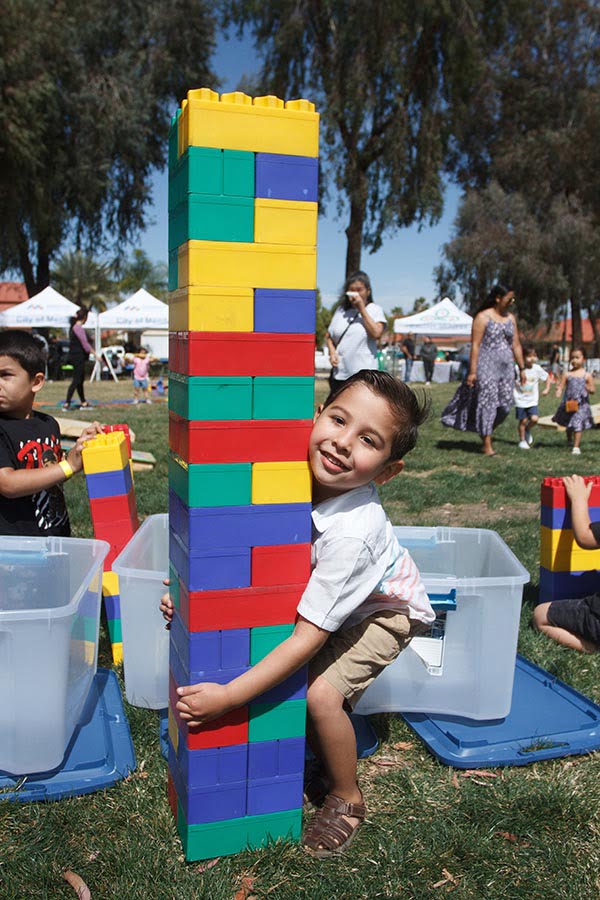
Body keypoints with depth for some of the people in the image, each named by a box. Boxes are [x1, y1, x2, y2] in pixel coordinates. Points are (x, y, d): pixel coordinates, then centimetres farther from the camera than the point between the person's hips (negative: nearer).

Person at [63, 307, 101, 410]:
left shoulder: (74, 326, 14)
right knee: (76, 380, -8)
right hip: (78, 358, -10)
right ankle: (67, 403, -8)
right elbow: (85, 343, -19)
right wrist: (95, 354, -16)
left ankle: (83, 403, 22)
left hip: (75, 356, 10)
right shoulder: (78, 328, -16)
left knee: (80, 380, 15)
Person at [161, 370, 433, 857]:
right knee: (256, 657, -6)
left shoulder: (352, 531, -41)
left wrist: (227, 697, -35)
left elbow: (309, 636, -37)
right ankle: (322, 760, 19)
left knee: (320, 689, -23)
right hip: (323, 600, 6)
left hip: (382, 609, -6)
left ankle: (346, 799, 8)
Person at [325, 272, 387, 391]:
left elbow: (376, 333, -15)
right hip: (339, 373, 4)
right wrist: (332, 352, -3)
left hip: (364, 374, -4)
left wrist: (362, 309, -10)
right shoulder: (341, 310, 11)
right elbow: (328, 336, 17)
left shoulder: (375, 310, 1)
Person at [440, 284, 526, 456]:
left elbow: (516, 345, 16)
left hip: (505, 367, 7)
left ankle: (484, 431, 23)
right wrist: (472, 371, -15)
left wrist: (521, 368, 14)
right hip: (486, 366, -6)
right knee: (488, 402, -6)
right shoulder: (483, 317, -7)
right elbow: (475, 345, -11)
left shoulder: (510, 318, 13)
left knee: (505, 404, 2)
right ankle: (487, 445, -2)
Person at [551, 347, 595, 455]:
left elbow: (593, 390, 4)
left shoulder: (587, 375, -1)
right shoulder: (567, 374, 2)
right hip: (568, 403, 2)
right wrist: (558, 391, -24)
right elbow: (560, 386, -2)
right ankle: (569, 441, 41)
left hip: (581, 405, -2)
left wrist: (587, 387, -17)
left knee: (578, 425, -8)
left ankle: (576, 447, -2)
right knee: (569, 425, 16)